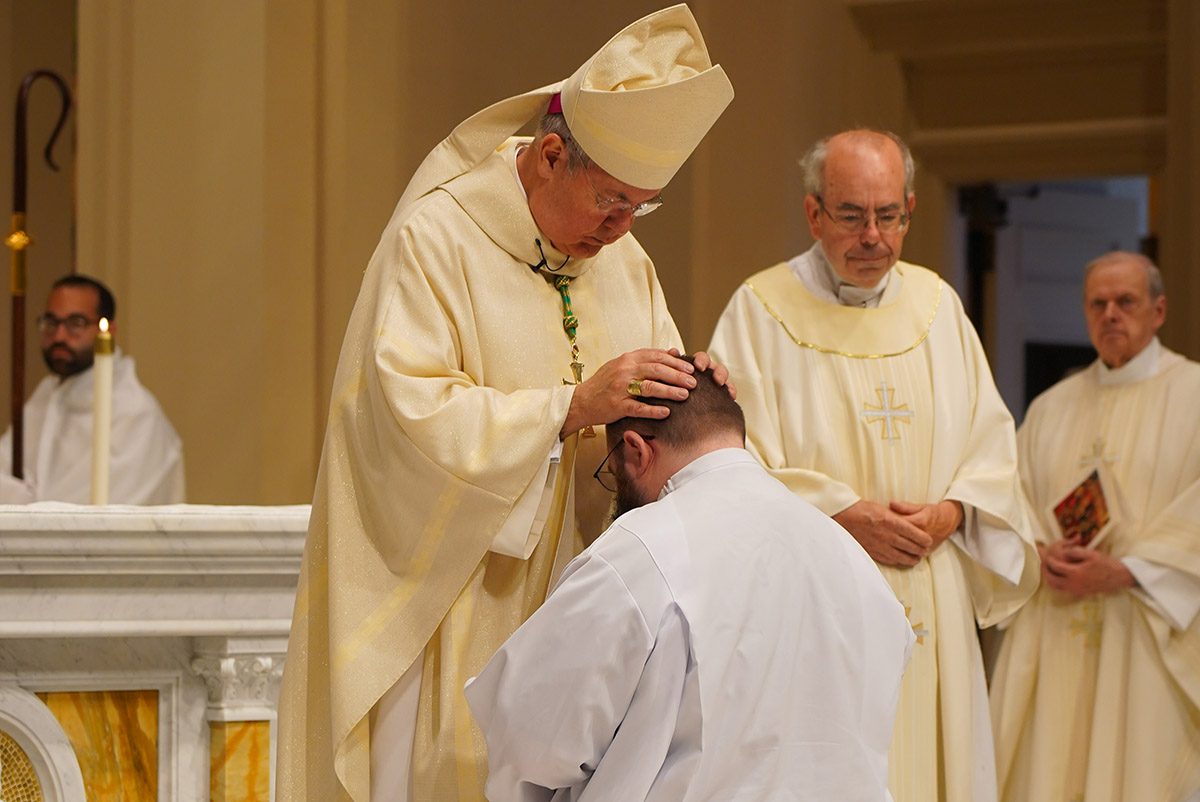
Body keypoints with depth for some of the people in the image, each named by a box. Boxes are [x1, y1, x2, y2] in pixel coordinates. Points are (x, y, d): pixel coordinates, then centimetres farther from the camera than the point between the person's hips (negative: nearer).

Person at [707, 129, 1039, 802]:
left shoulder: (936, 304, 12)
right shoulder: (762, 310, -1)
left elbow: (991, 444, 13)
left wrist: (948, 512, -6)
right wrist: (847, 515, -16)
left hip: (931, 612, 4)